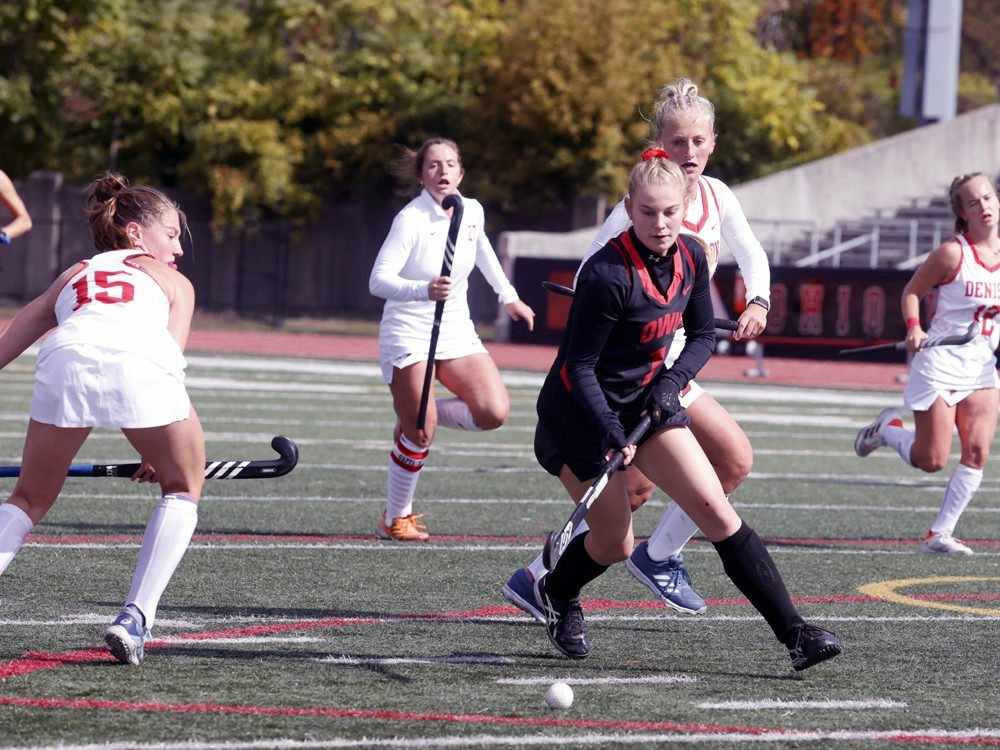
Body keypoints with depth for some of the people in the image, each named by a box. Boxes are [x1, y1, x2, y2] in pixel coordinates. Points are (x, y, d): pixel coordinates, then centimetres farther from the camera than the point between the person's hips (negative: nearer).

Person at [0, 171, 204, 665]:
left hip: (65, 358, 2)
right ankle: (135, 619, 10)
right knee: (182, 488, 23)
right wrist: (157, 450, 27)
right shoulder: (174, 282, 33)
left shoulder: (73, 276, 38)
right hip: (139, 361, -2)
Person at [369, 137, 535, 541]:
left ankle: (415, 414, 14)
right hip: (408, 333, -6)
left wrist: (508, 296, 29)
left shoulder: (472, 211, 0)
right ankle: (394, 519, 8)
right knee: (420, 433, -11)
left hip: (456, 332, 6)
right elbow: (378, 281, -27)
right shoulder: (411, 220, -19)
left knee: (495, 413, -11)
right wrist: (424, 290, -44)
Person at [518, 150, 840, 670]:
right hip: (579, 413, -5)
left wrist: (673, 381, -9)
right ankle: (555, 593, 36)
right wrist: (610, 432, -27)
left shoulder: (690, 258, -5)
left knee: (715, 510, -6)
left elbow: (703, 335, 9)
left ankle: (793, 633, -8)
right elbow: (578, 367, -20)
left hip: (648, 401, 6)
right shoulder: (608, 275, -25)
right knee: (615, 544, 1)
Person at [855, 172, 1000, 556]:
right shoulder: (952, 253, -12)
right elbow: (912, 291, -3)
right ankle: (888, 428, 28)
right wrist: (914, 329, -20)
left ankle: (939, 534, -1)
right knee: (931, 461, -4)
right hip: (940, 363, -5)